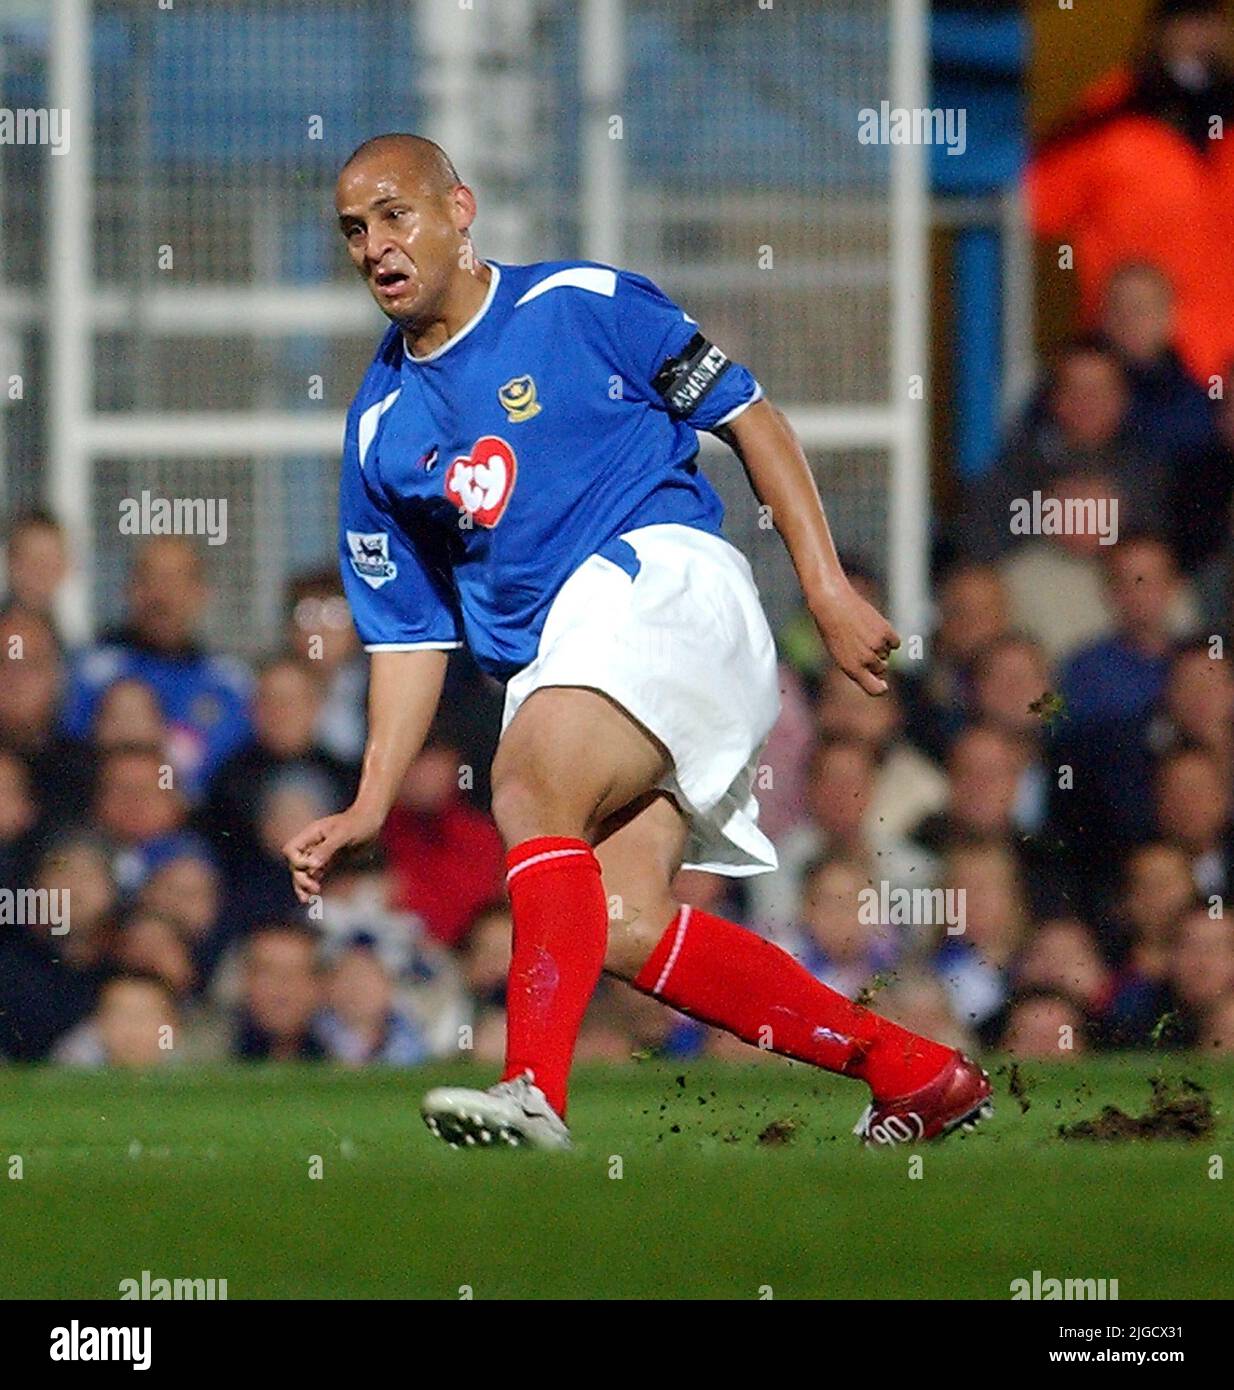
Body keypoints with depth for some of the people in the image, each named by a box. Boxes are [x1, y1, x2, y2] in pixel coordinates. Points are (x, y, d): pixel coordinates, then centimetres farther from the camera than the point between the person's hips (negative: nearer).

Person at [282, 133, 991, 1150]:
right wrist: (371, 804, 8)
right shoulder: (380, 431, 15)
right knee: (624, 932, -12)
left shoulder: (582, 304, 2)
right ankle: (916, 1073, 1)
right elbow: (410, 632, 19)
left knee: (531, 787, -31)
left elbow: (749, 417, 6)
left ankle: (536, 1097, -45)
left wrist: (828, 588, -1)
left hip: (664, 576, -6)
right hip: (550, 661, 6)